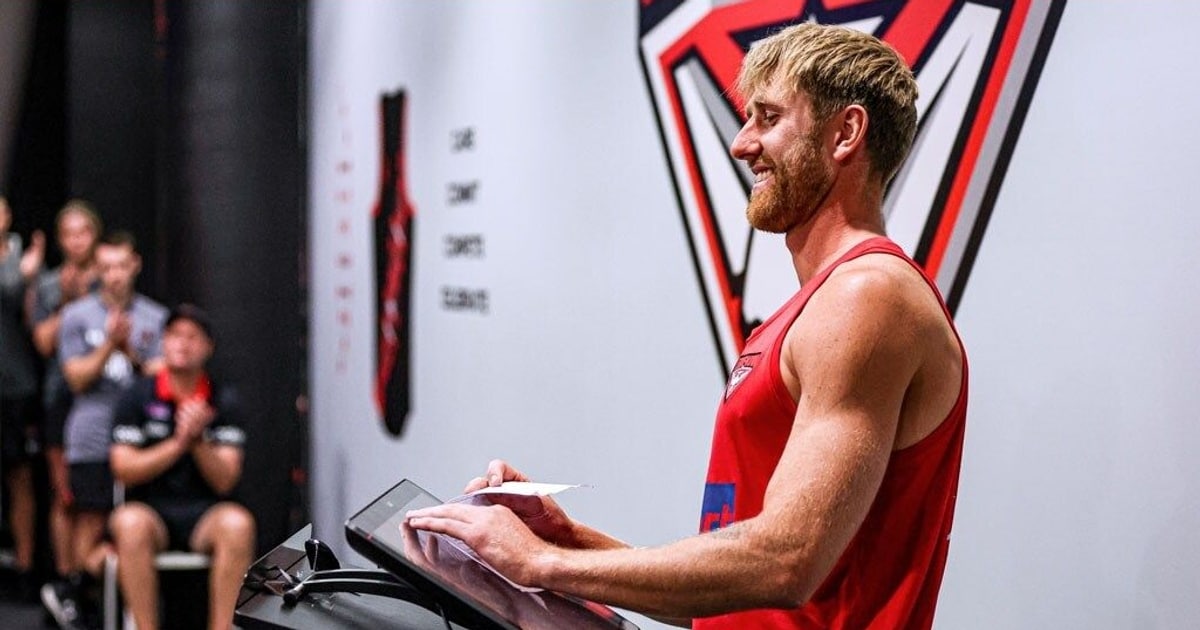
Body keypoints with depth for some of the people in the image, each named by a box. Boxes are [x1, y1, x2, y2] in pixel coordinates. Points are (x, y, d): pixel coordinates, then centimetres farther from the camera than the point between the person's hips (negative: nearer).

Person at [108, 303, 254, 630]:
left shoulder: (223, 401, 6)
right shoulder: (137, 397, 4)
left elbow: (225, 481, -1)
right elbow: (124, 470, -3)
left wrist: (199, 439, -17)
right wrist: (177, 443, -14)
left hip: (204, 515, 1)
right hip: (151, 510, -1)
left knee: (238, 523, -32)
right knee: (130, 522, -35)